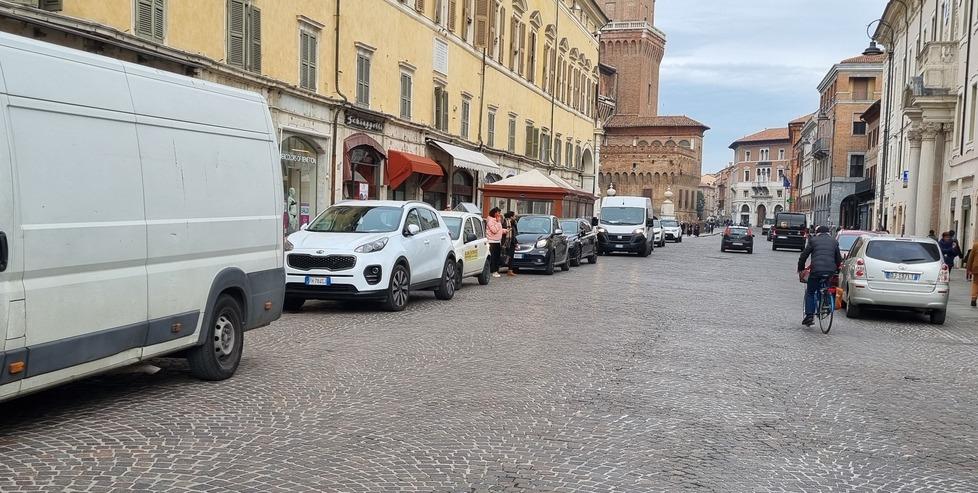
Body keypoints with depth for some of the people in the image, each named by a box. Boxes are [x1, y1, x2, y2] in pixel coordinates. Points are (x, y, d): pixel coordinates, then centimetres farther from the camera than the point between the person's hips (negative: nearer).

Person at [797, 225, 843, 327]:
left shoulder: (813, 240, 10)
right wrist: (836, 271, 32)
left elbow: (803, 256, 9)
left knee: (810, 293, 10)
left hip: (816, 270, -3)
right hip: (831, 272, 3)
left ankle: (809, 315, 3)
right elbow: (839, 259, 21)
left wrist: (801, 270, 19)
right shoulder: (834, 242, 18)